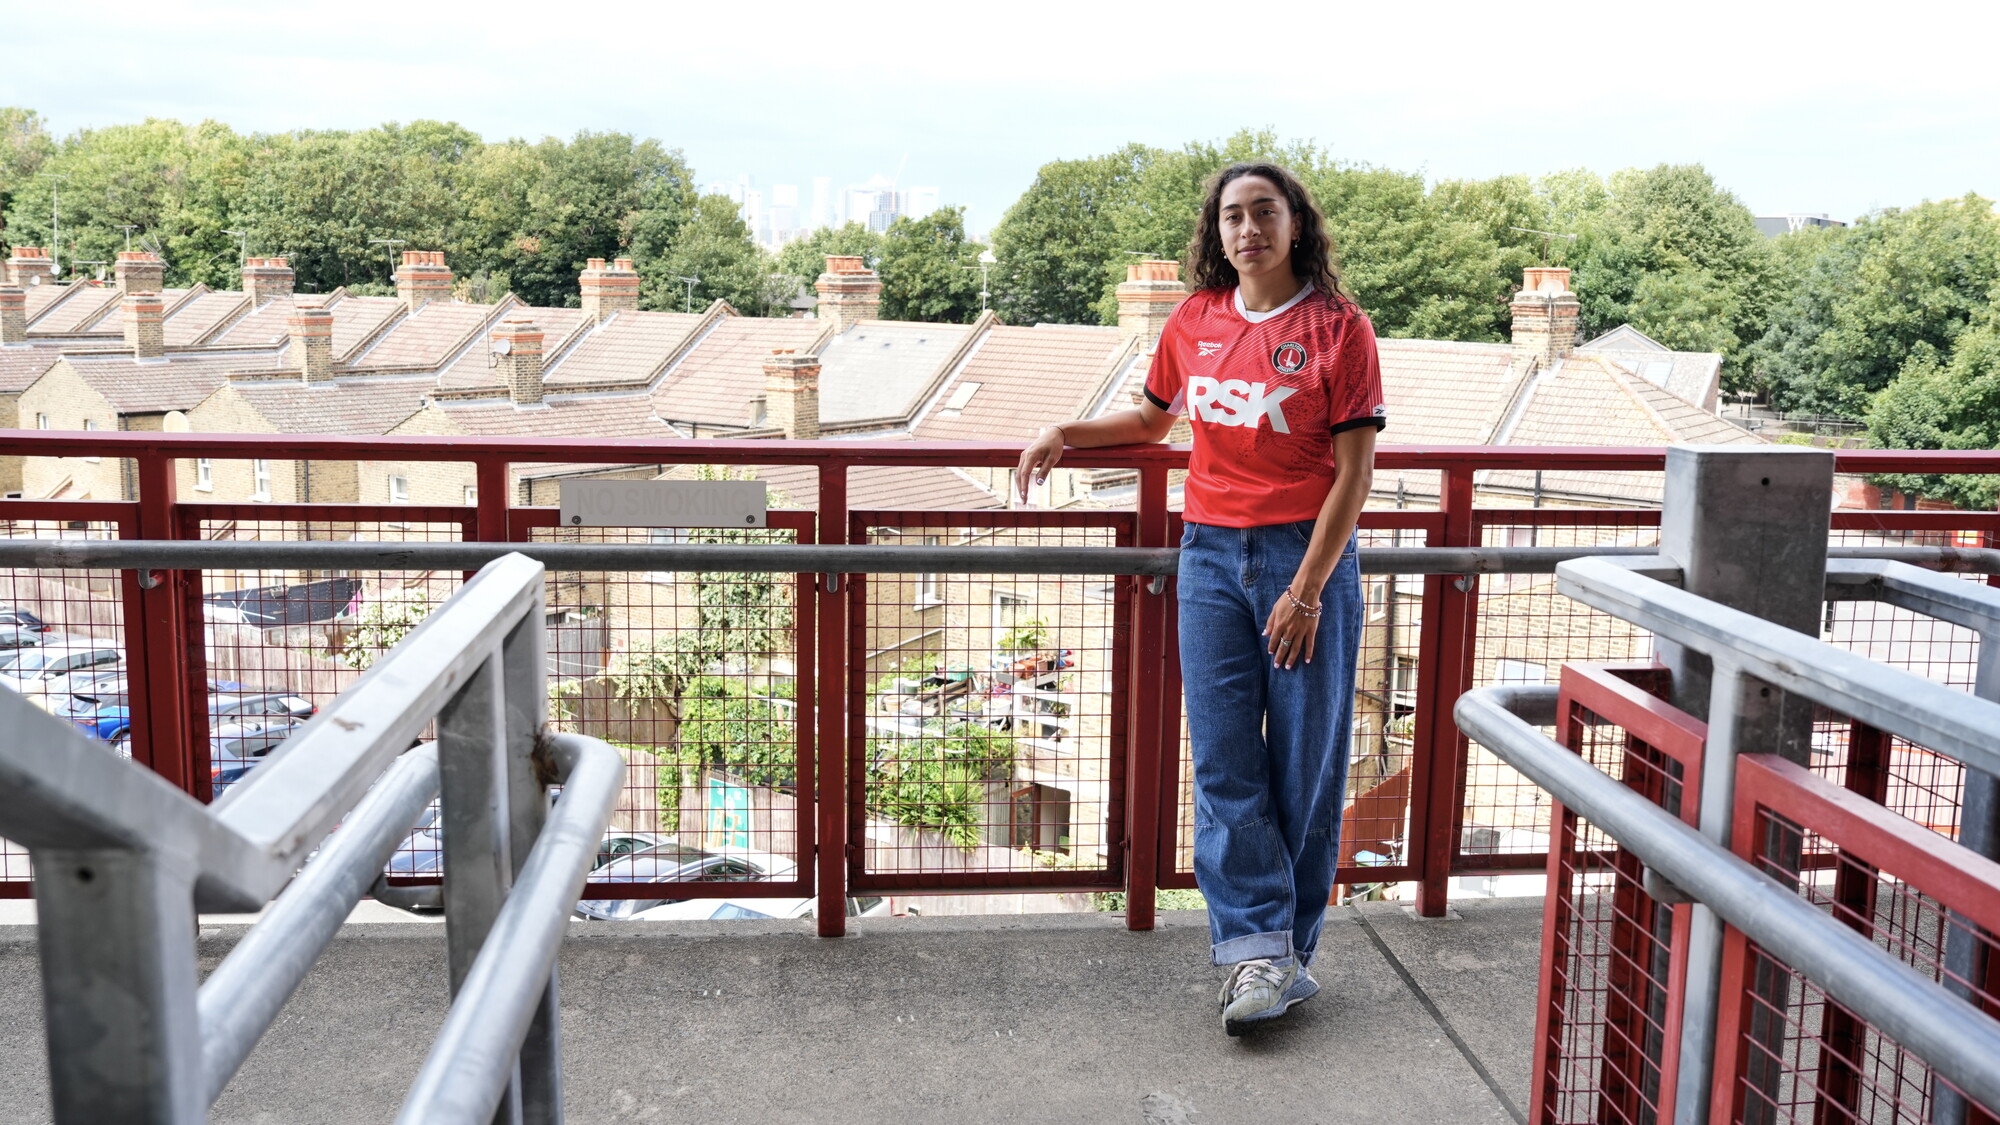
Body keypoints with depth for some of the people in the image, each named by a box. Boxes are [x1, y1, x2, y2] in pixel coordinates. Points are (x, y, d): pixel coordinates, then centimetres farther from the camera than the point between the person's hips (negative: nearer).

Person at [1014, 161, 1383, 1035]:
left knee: (1304, 760, 3)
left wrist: (1307, 588, -14)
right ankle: (1257, 948, 5)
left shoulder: (1337, 327, -5)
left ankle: (1291, 946, 15)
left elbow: (1354, 472, -8)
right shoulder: (1195, 322, 7)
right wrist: (1066, 433, 14)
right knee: (1224, 762, -1)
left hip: (1308, 554, -3)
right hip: (1211, 553, 4)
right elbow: (1156, 417, 26)